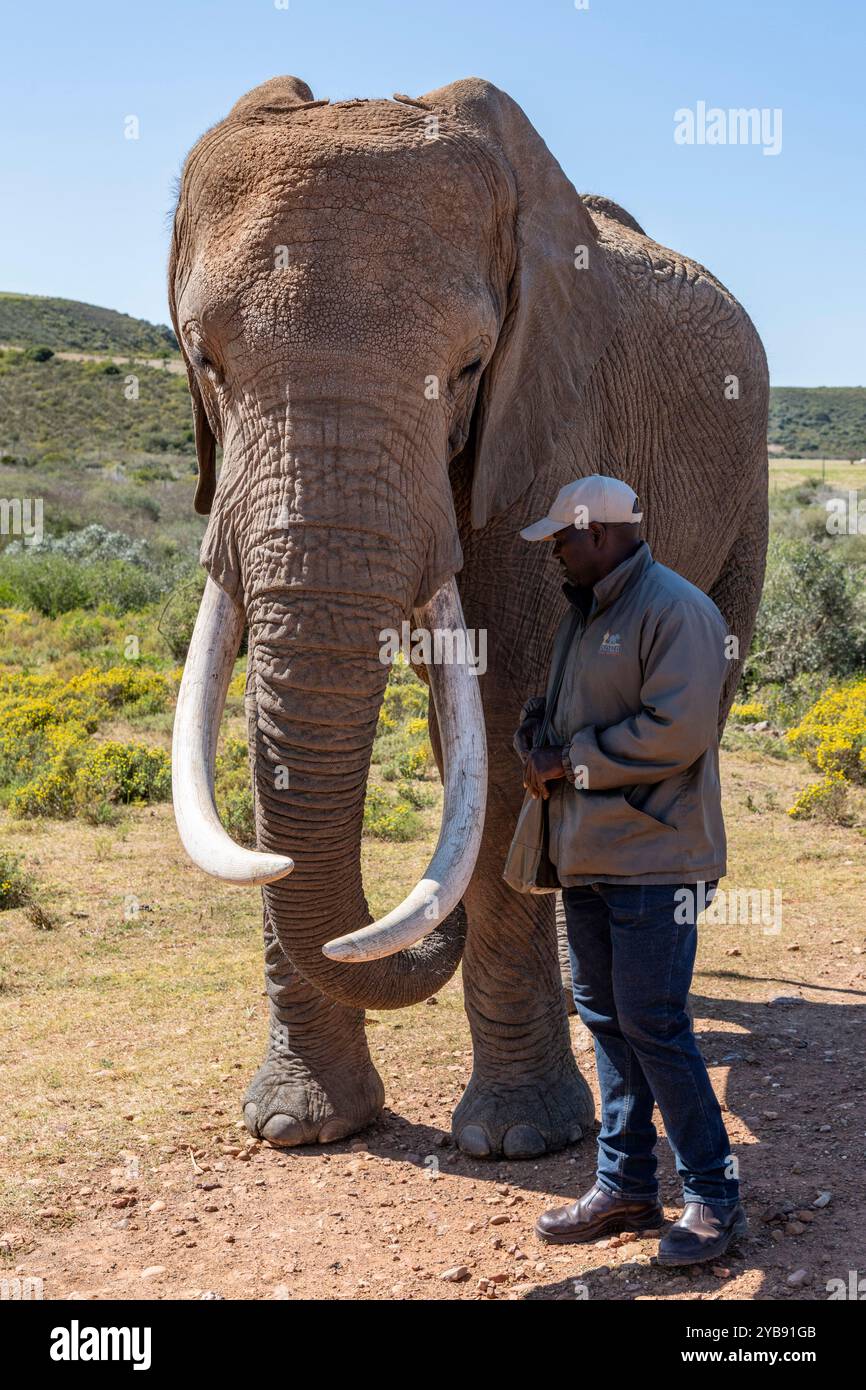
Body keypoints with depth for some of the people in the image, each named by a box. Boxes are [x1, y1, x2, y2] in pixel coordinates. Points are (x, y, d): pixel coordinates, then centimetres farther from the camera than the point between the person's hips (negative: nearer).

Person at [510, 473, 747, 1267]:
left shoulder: (676, 610, -12)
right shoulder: (581, 617, 17)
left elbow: (679, 728, -22)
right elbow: (552, 707, 24)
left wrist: (574, 760, -14)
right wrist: (535, 746, -1)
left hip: (654, 861, -9)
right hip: (587, 858, 9)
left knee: (653, 1024, -7)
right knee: (606, 1019, 13)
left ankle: (714, 1199, 7)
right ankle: (626, 1186, 24)